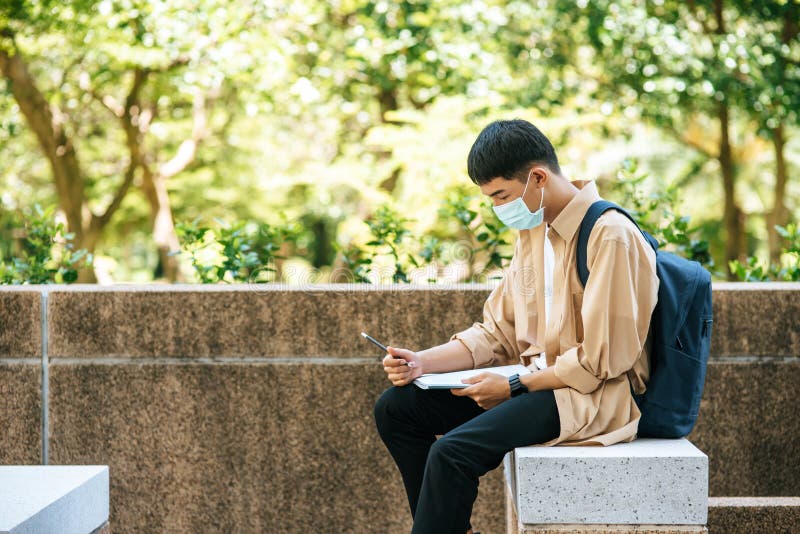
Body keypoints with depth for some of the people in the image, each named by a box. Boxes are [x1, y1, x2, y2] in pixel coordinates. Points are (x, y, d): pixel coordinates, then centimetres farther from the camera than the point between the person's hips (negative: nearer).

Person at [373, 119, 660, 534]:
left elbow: (600, 362, -19)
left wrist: (513, 386, -15)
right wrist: (422, 363, 1)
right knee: (396, 408, 3)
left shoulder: (610, 236, -17)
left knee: (452, 451, -28)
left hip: (595, 395, -9)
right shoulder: (532, 232, 11)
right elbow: (497, 332, 14)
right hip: (537, 382, 9)